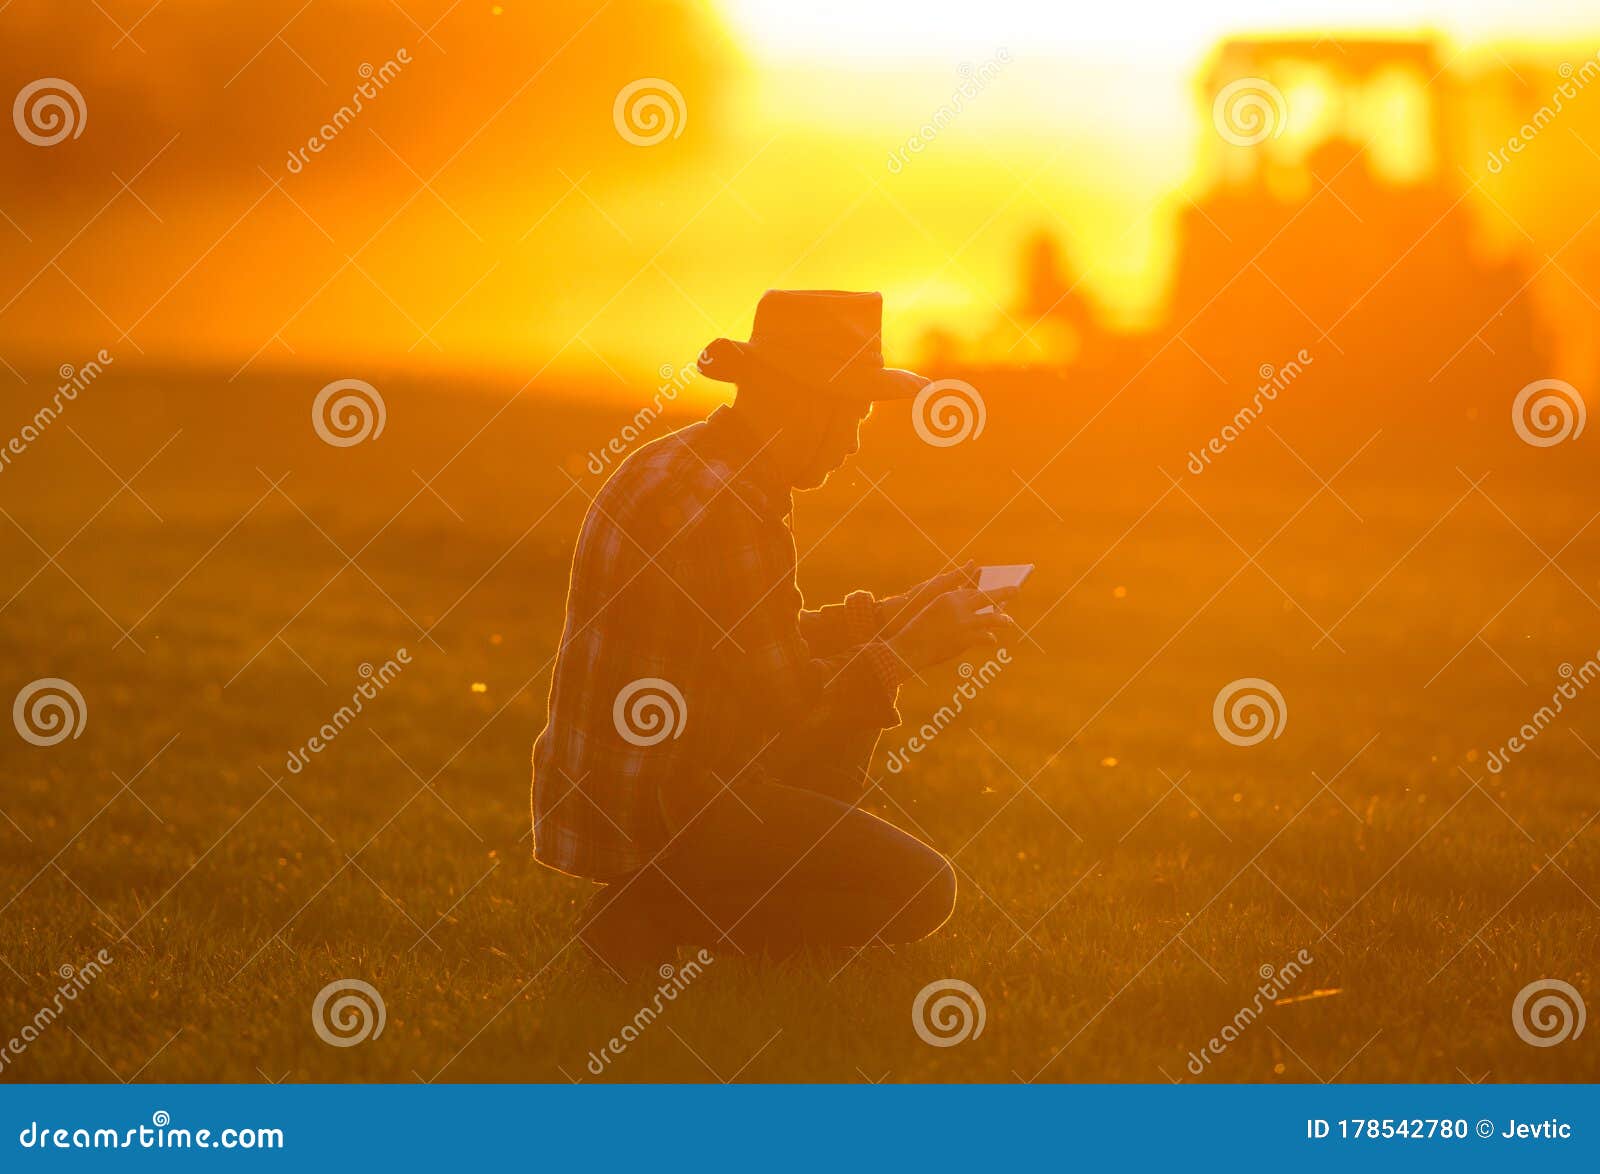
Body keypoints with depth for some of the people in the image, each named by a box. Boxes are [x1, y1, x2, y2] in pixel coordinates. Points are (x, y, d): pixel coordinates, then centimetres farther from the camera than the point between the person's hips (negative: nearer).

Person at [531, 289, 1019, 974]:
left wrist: (895, 614, 17)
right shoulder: (723, 510, -22)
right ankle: (653, 919, -5)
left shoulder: (673, 464, 11)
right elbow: (789, 705, -18)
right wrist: (916, 643, -6)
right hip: (650, 810, -10)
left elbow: (763, 645, 22)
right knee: (920, 892, -8)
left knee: (850, 732, 26)